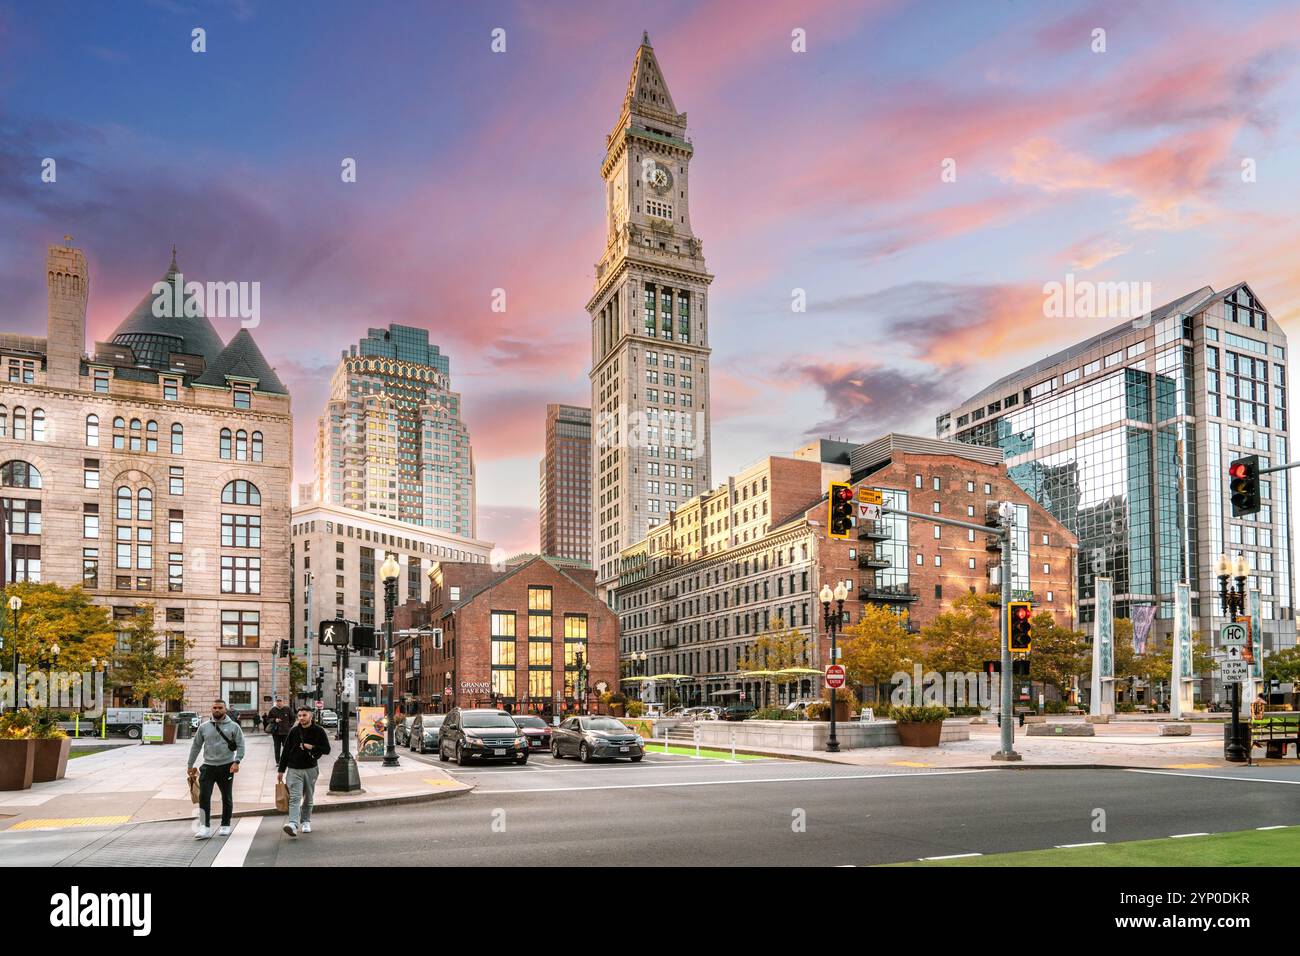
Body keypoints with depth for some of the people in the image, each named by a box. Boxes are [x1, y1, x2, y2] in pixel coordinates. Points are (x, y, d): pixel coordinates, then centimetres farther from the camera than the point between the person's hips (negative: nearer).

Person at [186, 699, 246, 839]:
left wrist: (236, 762, -15)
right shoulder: (204, 727, 5)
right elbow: (196, 746, 12)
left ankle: (225, 825, 22)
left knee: (227, 798, 9)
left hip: (226, 767, -1)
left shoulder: (233, 726, -1)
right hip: (208, 766, 1)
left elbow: (240, 746, -3)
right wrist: (190, 765, 12)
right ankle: (205, 827, -5)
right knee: (204, 796, -10)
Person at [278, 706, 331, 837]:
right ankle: (293, 824, -24)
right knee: (295, 798, -13)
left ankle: (305, 822, 26)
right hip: (294, 769, 0)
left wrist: (312, 747, -16)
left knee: (308, 799, 11)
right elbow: (286, 751, 7)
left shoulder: (319, 731, -3)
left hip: (311, 769, 0)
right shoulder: (294, 731, 2)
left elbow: (327, 749, -3)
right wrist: (281, 770, 6)